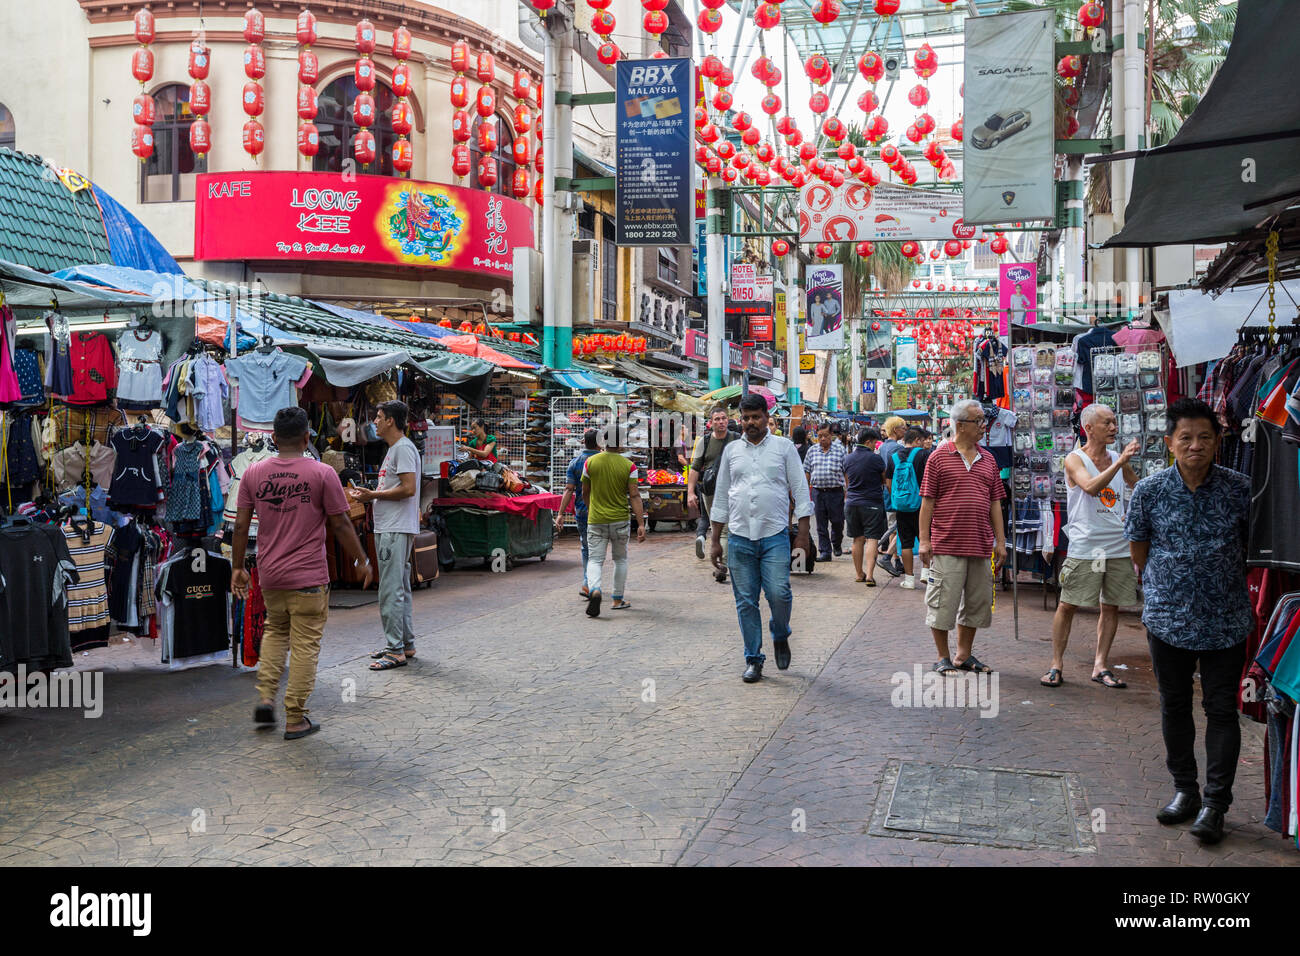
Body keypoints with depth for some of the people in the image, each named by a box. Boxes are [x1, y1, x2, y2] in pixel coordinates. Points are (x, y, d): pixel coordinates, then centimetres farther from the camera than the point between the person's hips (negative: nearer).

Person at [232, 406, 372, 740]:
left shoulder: (253, 473, 2)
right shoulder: (322, 474, -9)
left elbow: (241, 525, 4)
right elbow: (340, 525, -6)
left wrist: (238, 568, 15)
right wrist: (362, 562, 5)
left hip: (269, 575, 4)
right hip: (309, 577, -4)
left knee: (275, 631, 25)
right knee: (305, 644, 3)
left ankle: (265, 697, 13)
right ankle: (295, 719, 7)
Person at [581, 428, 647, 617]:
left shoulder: (590, 462, -3)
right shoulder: (628, 466, -6)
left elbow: (585, 493, 7)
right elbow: (634, 496, -11)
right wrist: (641, 524, -10)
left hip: (596, 521, 0)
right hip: (620, 520, 0)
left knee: (595, 560, 1)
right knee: (620, 559, 18)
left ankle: (594, 590, -27)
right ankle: (618, 600, 22)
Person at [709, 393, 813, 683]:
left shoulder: (784, 447, 6)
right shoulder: (732, 450, 12)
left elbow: (800, 490, 4)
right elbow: (721, 496, 16)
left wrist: (803, 534, -3)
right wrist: (715, 541, 13)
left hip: (775, 536, -2)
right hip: (740, 537, 2)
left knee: (778, 593, -13)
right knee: (746, 602, 3)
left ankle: (780, 636, 17)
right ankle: (753, 660, 14)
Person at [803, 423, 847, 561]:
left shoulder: (840, 450, 1)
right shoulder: (812, 451, 8)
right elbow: (807, 472, 12)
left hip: (835, 491, -2)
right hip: (817, 491, 2)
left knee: (837, 521, 4)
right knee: (821, 524, 3)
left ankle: (837, 544, 31)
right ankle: (824, 552, 9)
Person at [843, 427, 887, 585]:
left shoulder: (847, 458, 7)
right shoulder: (875, 458, -11)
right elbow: (886, 480, 1)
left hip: (852, 503, 5)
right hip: (872, 504, -5)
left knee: (858, 539, 12)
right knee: (872, 538, -4)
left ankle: (859, 574, 19)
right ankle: (869, 575, -14)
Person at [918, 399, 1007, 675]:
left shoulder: (987, 459, 13)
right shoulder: (939, 457, -1)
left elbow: (995, 502, 14)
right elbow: (927, 501, -2)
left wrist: (1000, 541, 10)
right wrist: (924, 540, -7)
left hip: (981, 546, 5)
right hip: (947, 546, -5)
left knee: (977, 602, 11)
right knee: (943, 601, -1)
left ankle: (964, 655, 25)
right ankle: (943, 658, 13)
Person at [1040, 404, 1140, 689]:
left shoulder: (1118, 460, 12)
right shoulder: (1075, 460, -5)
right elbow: (1091, 487, -23)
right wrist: (1120, 461, -25)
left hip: (1118, 546, 5)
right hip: (1085, 546, -5)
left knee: (1111, 607, 7)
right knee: (1067, 605, -3)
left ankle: (1100, 666, 15)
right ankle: (1056, 664, 8)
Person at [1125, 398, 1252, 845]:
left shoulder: (1240, 488, -6)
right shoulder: (1149, 490, -5)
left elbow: (1253, 544, 9)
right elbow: (1138, 548, 8)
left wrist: (1227, 585, 11)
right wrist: (1165, 586, 10)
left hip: (1227, 620, -1)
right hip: (1168, 618, 1)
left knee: (1221, 709, 2)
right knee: (1174, 705, 12)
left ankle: (1215, 804, 10)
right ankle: (1184, 790, 27)